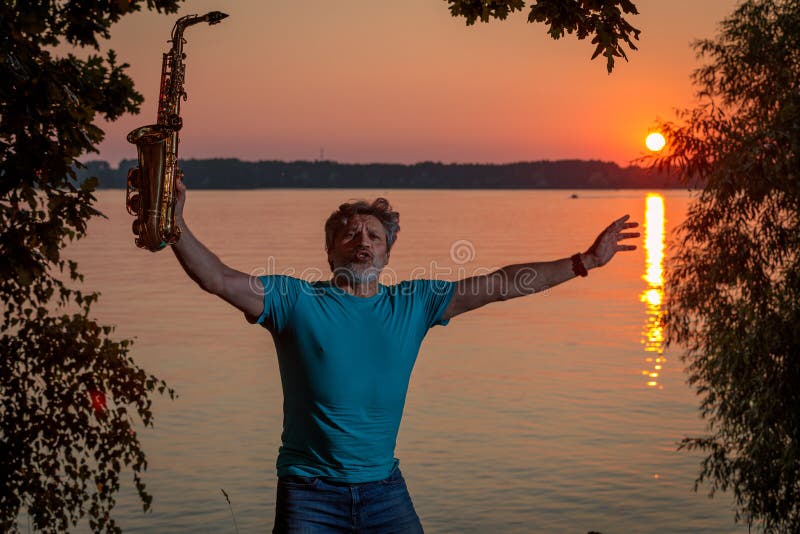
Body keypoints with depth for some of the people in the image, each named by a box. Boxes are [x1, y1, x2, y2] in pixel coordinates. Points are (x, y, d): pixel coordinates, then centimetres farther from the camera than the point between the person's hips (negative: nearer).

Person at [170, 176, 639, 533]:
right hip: (311, 492, -2)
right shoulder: (295, 301, -3)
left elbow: (499, 286, 5)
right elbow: (220, 280, -13)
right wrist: (177, 228, -28)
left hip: (384, 487, 3)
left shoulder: (414, 303, 5)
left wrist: (585, 262, 5)